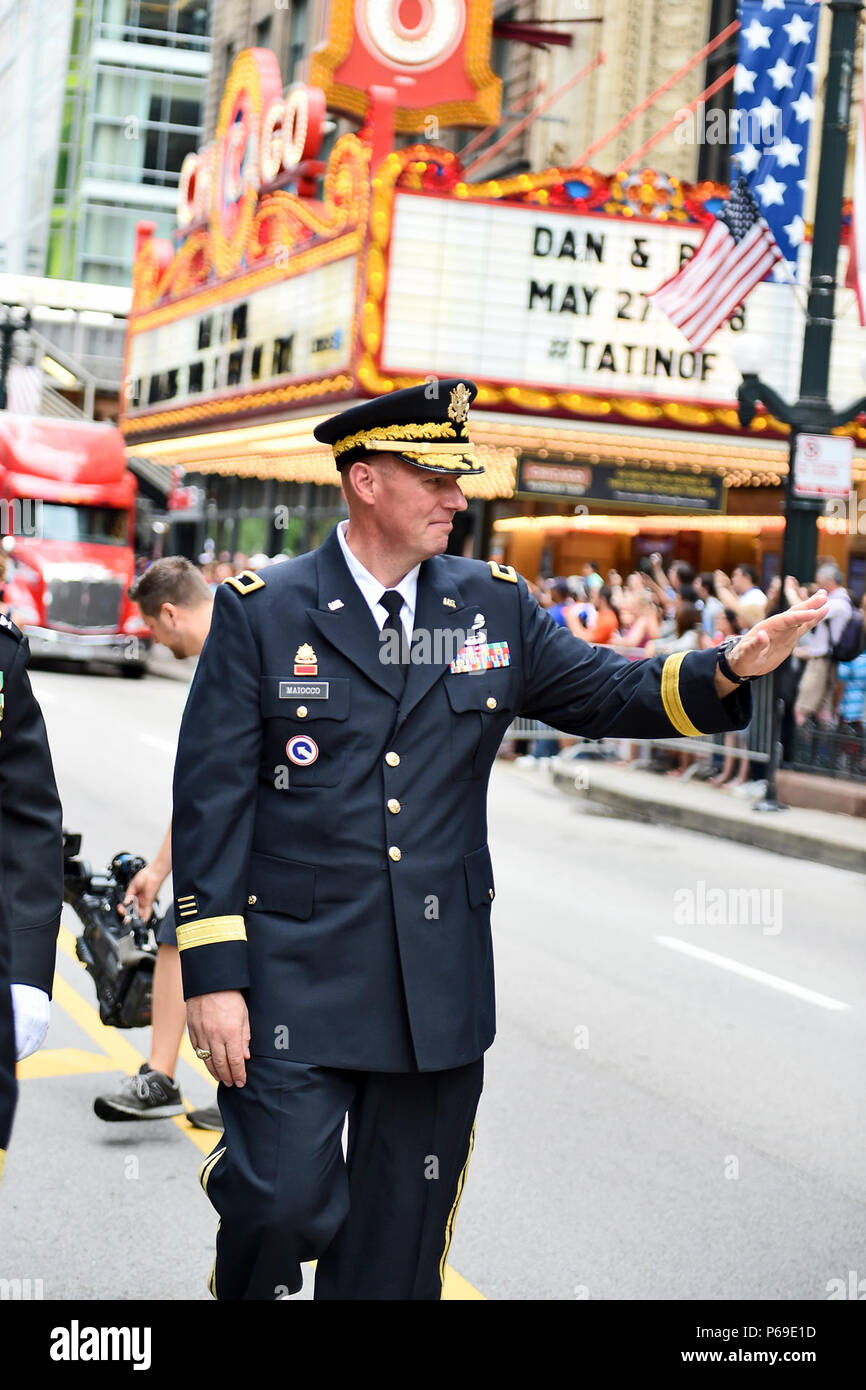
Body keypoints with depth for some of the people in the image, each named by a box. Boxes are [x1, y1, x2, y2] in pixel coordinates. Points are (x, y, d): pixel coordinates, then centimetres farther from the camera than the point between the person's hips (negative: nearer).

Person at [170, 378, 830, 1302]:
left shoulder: (493, 607, 6)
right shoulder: (261, 612, -3)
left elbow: (608, 692, 12)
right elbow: (211, 797, -5)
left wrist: (727, 672, -8)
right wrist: (211, 975, -10)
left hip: (440, 980, 3)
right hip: (297, 975, -3)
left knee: (403, 1236, 11)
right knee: (285, 1200, -9)